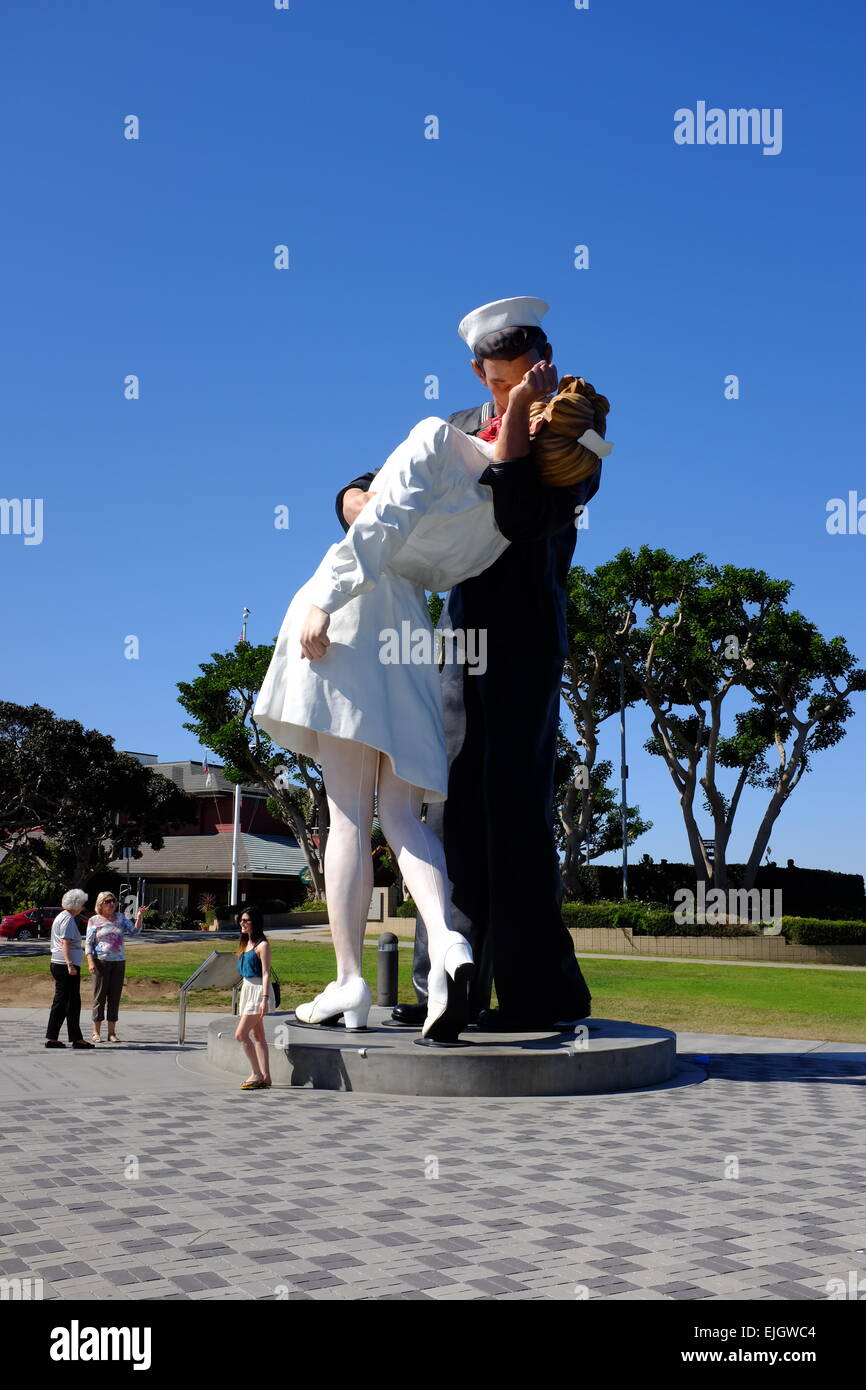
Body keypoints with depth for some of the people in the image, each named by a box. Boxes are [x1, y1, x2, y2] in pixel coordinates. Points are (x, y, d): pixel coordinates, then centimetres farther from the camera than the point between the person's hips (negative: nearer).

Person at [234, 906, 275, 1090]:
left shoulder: (262, 945, -13)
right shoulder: (246, 943, 13)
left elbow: (266, 973, -17)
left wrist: (265, 999, -24)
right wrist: (242, 1000, 21)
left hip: (258, 990, -9)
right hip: (247, 989, 9)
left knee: (241, 1034, -12)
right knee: (258, 1035, 9)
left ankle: (257, 1074, -4)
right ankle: (265, 1077, 12)